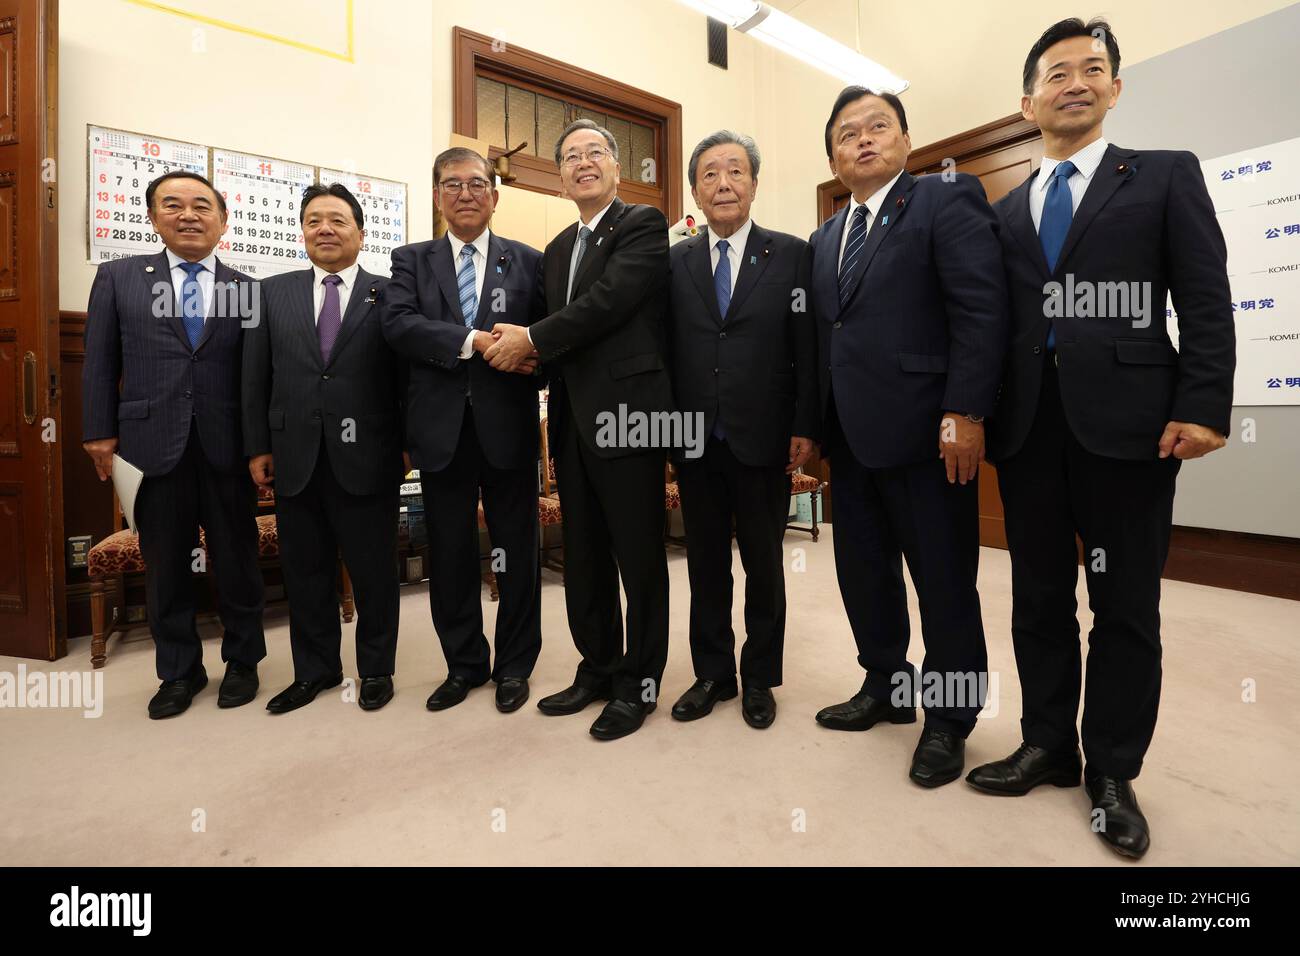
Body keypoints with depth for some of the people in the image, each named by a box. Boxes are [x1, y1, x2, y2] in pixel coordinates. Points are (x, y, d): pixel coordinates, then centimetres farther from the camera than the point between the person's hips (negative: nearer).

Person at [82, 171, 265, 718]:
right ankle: (179, 670, 27)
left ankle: (241, 661, 25)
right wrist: (100, 433, 0)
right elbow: (100, 364, 7)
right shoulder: (117, 278, 9)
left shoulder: (247, 289, 6)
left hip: (227, 448, -1)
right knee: (165, 565, 11)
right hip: (153, 446, 1)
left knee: (237, 560, 8)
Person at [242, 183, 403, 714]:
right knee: (304, 571, 13)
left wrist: (410, 444, -5)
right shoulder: (273, 293, 11)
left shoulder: (388, 295, 1)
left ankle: (376, 669, 25)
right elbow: (256, 377, 9)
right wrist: (258, 446, 4)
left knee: (374, 571, 7)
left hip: (366, 459, -3)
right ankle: (315, 669, 31)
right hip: (295, 460, 4)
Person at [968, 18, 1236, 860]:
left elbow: (1207, 301, 1)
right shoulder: (1005, 212, 17)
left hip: (1127, 418, -2)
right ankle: (1048, 745, 25)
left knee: (1126, 605, 6)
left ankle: (1112, 773, 22)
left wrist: (1203, 406, -11)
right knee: (1039, 598, 9)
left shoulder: (1167, 175, 10)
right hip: (1028, 424, 3)